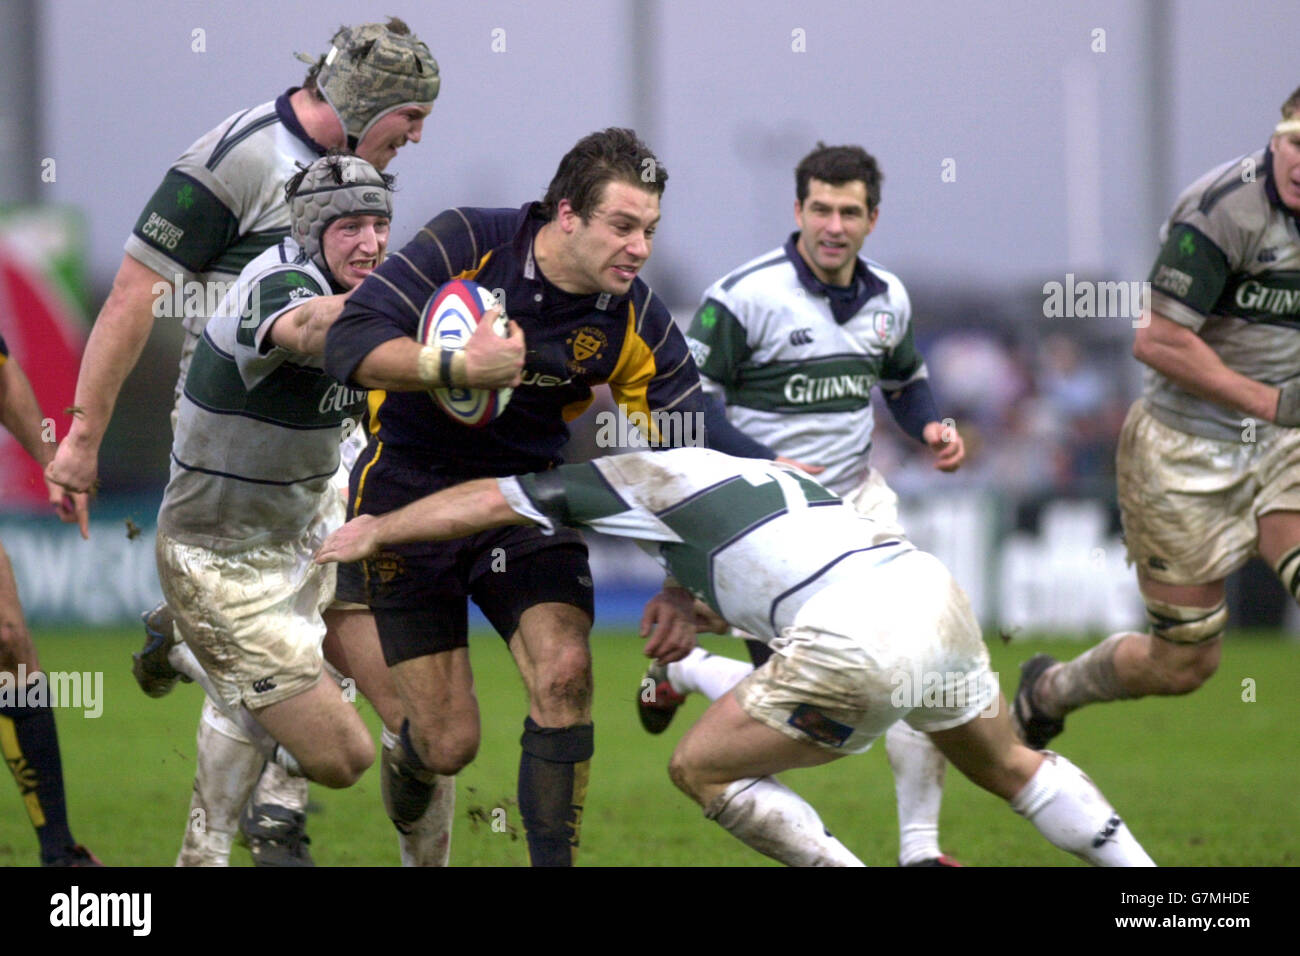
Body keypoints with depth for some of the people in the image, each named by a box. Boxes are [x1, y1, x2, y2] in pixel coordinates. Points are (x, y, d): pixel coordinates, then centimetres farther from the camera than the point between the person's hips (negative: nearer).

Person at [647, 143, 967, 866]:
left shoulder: (888, 297, 4)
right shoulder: (746, 296, -15)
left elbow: (906, 378, 23)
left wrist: (932, 427, 2)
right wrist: (768, 466, -22)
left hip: (859, 501, 5)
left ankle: (920, 847, -1)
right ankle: (679, 671, 31)